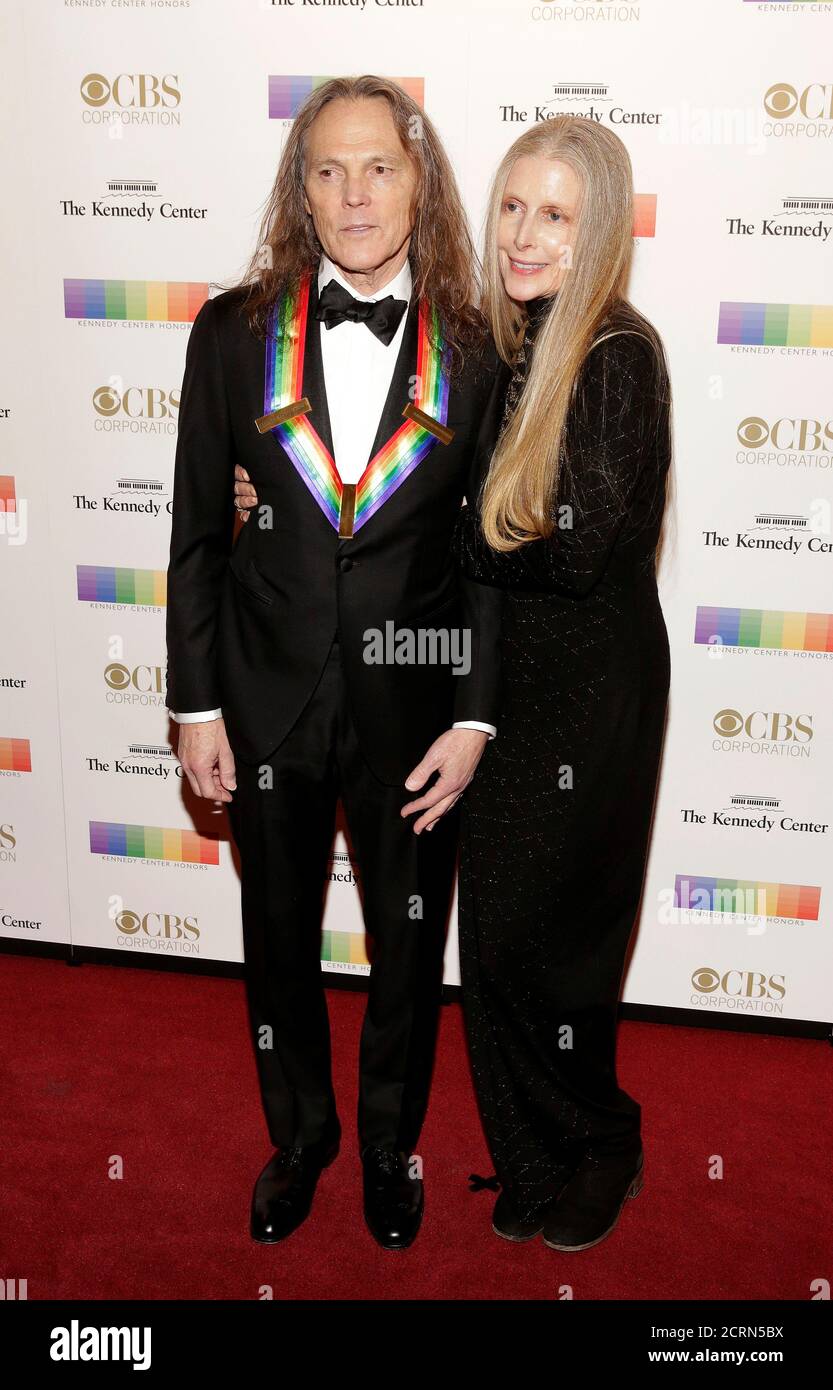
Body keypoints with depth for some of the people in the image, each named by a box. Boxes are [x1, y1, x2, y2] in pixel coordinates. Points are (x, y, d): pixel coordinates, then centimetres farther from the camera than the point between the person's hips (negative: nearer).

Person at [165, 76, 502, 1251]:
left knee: (411, 947, 16)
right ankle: (299, 1137, 45)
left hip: (415, 704, 0)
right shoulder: (234, 331, -4)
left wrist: (475, 717, -7)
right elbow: (198, 532, -1)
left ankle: (391, 1144, 43)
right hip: (270, 700, 1)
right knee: (279, 943, 18)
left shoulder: (473, 353, -5)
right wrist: (197, 704, -3)